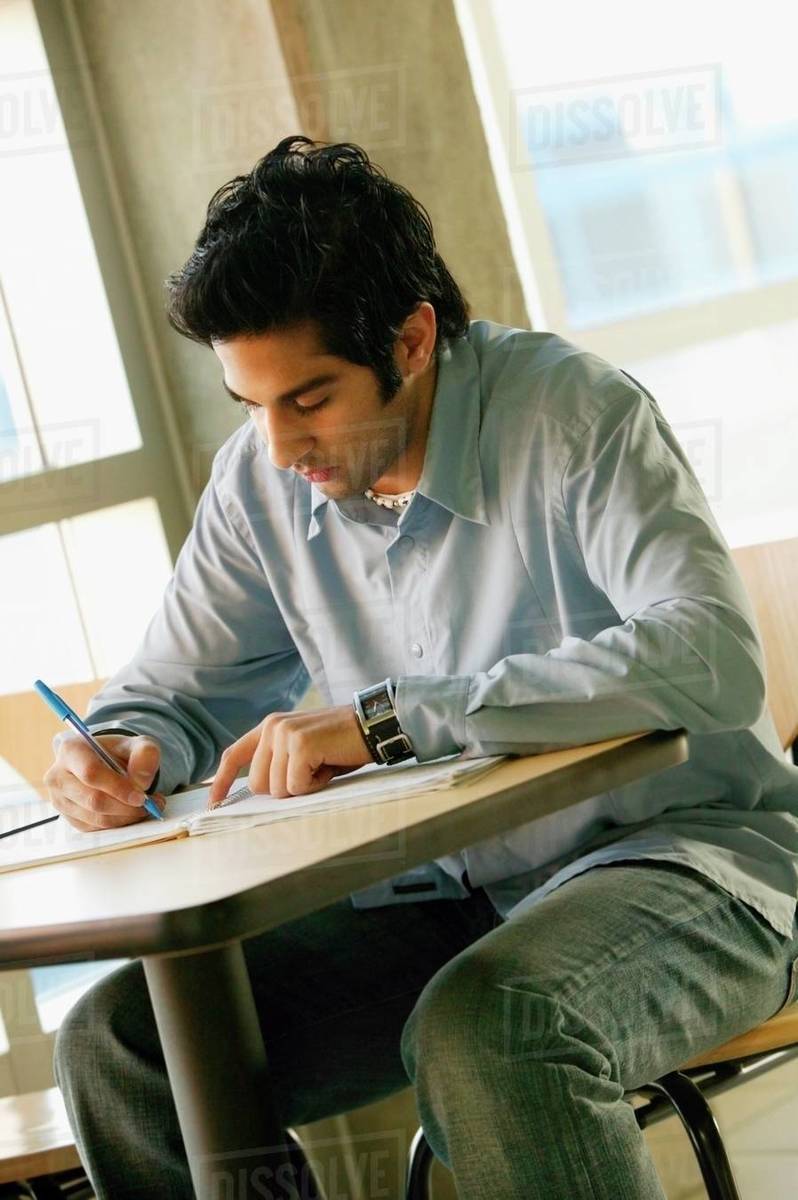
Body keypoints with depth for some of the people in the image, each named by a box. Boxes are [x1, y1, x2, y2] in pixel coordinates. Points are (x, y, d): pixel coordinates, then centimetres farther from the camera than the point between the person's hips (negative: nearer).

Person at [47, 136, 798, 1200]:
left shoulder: (570, 411, -17)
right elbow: (178, 690, 14)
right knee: (117, 1041, -10)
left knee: (484, 1033, -38)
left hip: (682, 853, -6)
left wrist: (389, 716, -34)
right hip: (453, 900, 6)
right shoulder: (259, 481, 1)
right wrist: (123, 751, -13)